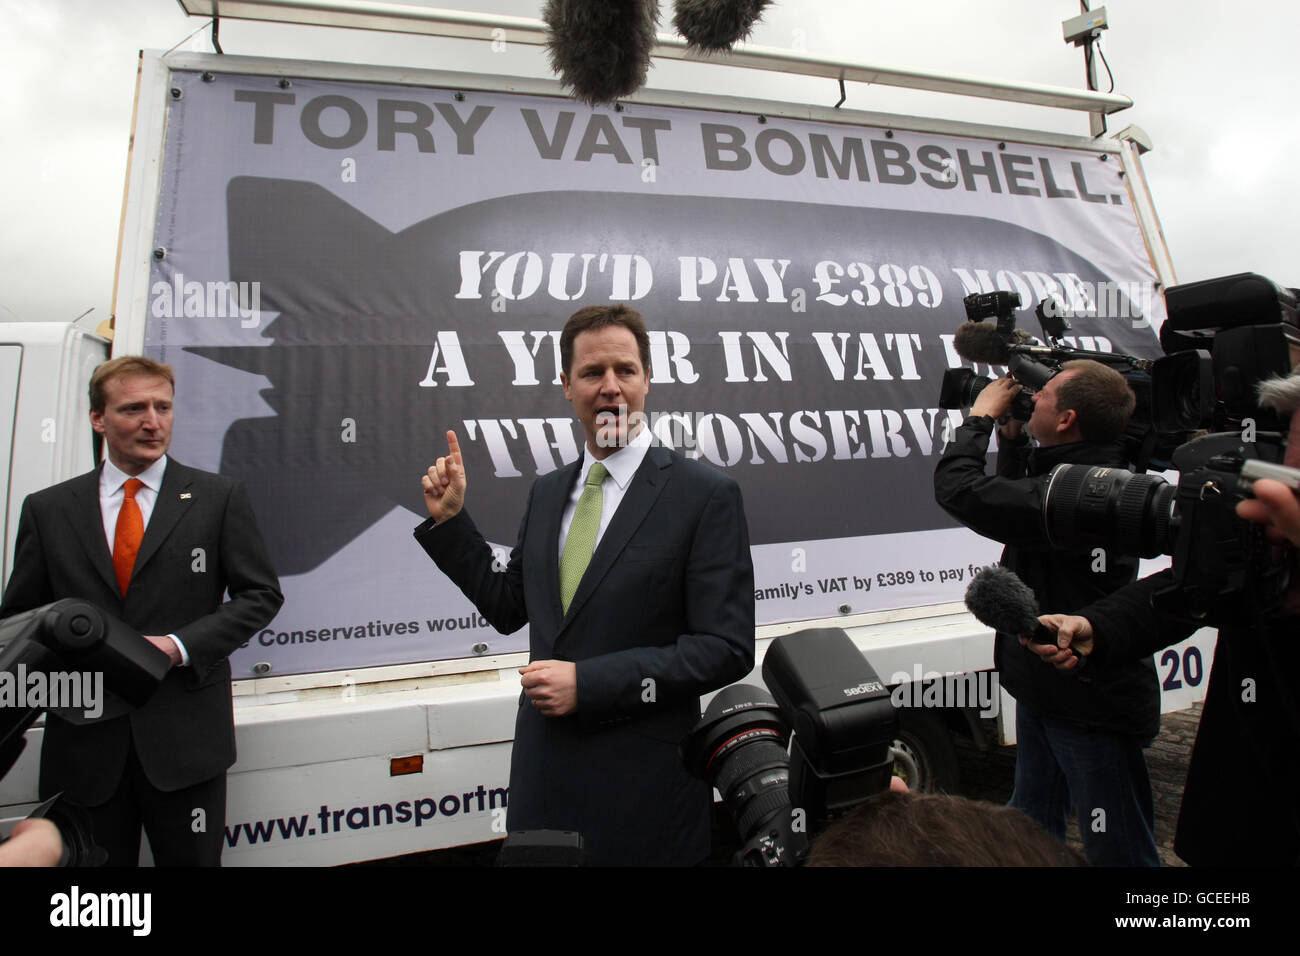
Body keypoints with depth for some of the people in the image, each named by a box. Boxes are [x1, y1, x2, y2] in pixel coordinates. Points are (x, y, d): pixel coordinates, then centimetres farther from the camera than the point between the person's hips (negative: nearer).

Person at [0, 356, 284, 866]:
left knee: (192, 861, 11)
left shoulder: (219, 497, 0)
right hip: (83, 741, 2)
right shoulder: (47, 509, 6)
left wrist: (179, 646, -11)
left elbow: (261, 594, 0)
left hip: (185, 741, -1)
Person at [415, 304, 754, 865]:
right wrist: (449, 519, 5)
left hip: (642, 783, -5)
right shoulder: (546, 492, 7)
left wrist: (588, 683, -19)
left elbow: (726, 648, -15)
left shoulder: (706, 495, -12)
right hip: (542, 769, 5)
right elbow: (510, 608, 13)